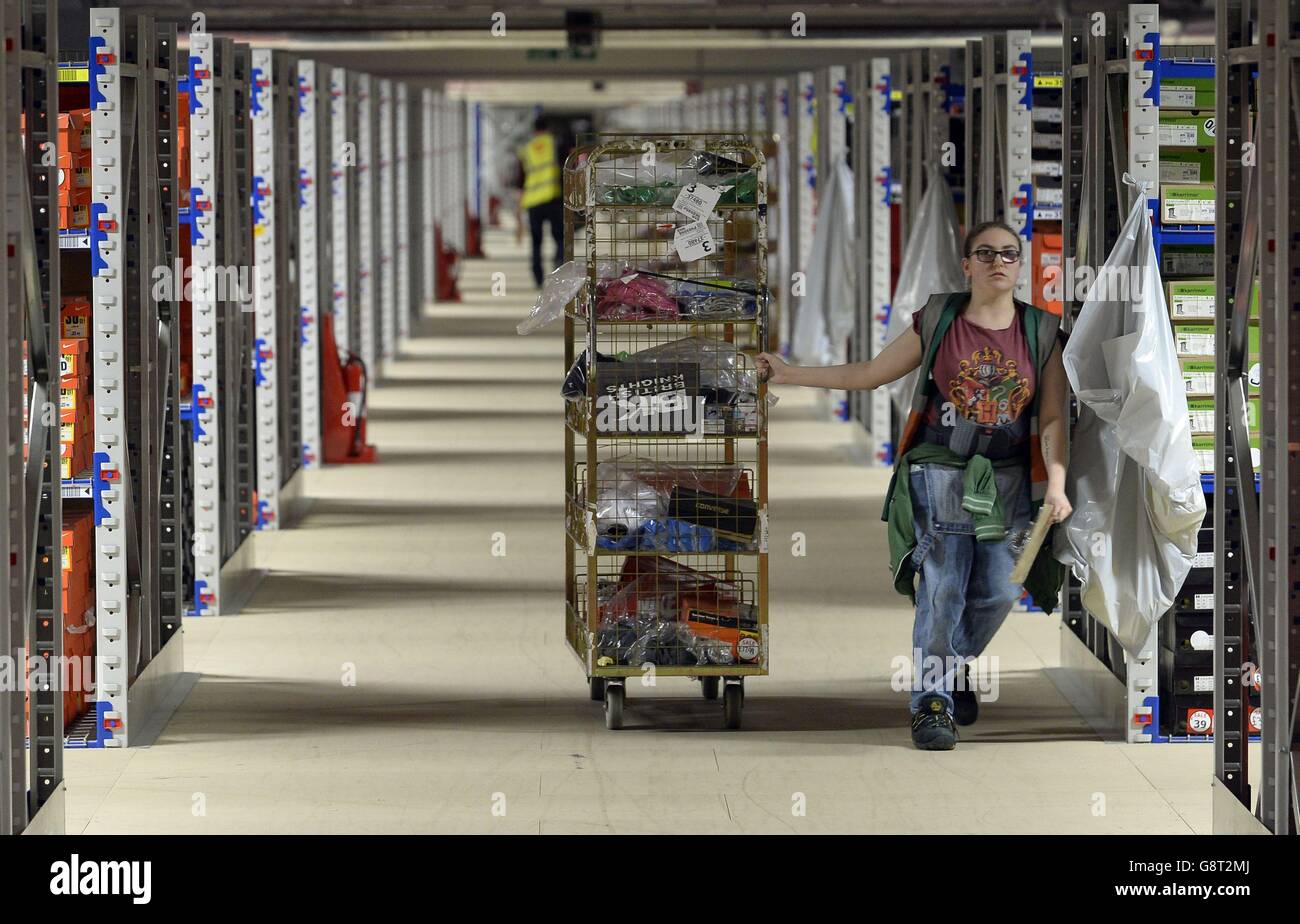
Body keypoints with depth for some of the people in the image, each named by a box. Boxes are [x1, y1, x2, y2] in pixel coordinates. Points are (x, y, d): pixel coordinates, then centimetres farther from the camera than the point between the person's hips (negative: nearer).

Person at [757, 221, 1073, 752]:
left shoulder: (1041, 334, 3)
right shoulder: (936, 323, 2)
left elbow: (1052, 419, 2)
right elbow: (870, 374, 9)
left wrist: (1056, 484, -12)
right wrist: (790, 375, 7)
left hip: (1007, 483, 2)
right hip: (939, 474, -2)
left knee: (997, 593, -2)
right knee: (941, 589, -12)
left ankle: (954, 668, 28)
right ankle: (931, 705, -3)